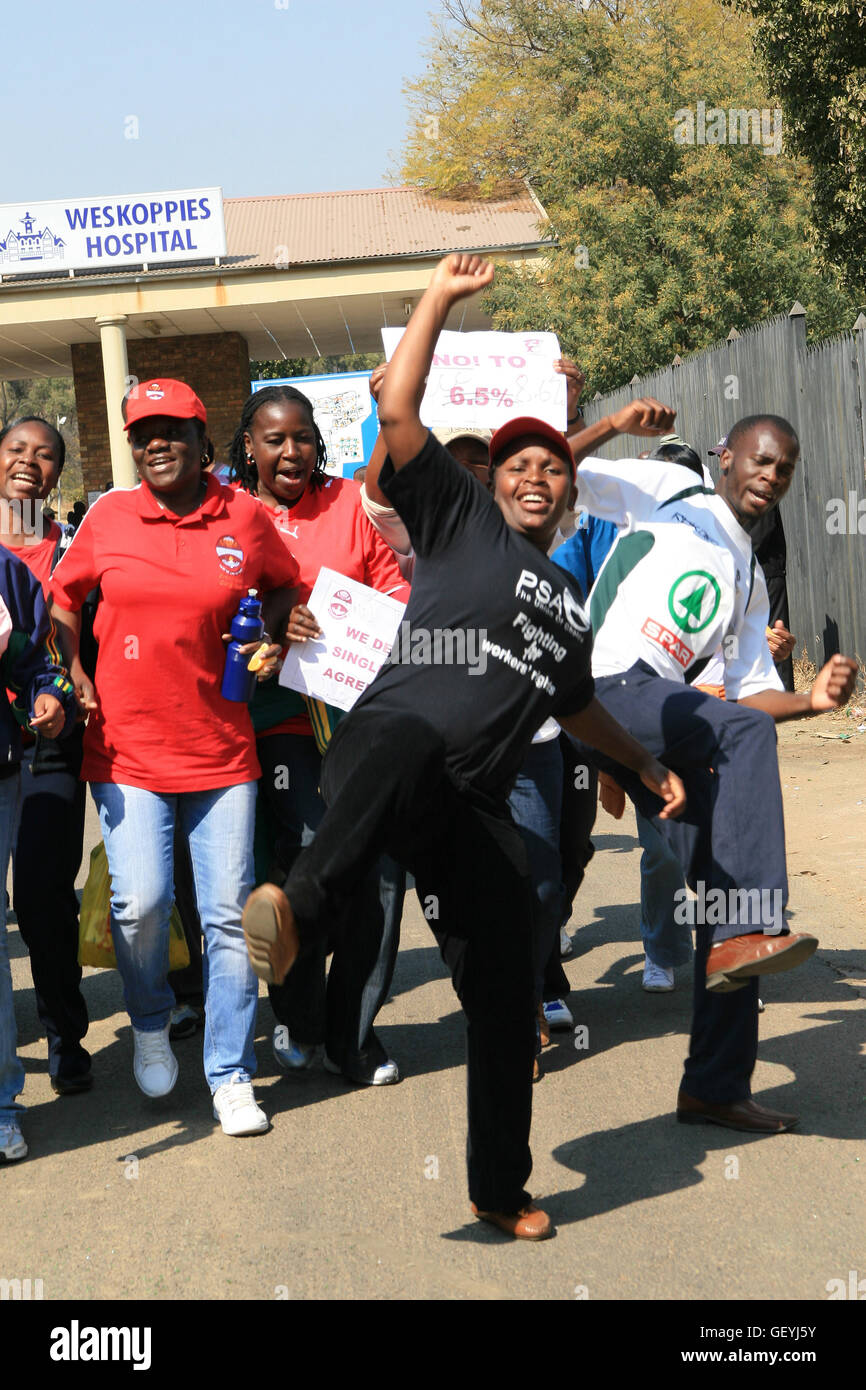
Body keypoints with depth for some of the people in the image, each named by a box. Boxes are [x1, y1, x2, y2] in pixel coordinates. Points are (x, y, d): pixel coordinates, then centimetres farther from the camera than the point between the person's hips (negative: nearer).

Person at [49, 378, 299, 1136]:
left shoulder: (245, 516, 3)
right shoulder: (108, 517, 2)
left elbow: (283, 585, 20)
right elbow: (62, 598, 14)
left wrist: (272, 639, 2)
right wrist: (74, 677, 3)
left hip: (221, 751, 1)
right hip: (127, 749, -1)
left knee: (229, 915, 0)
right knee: (140, 903, -11)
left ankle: (231, 1074, 14)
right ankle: (151, 1023, 21)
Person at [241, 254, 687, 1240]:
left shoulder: (569, 605, 28)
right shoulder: (462, 521, 12)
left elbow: (575, 705, 46)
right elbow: (396, 406, 1)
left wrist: (646, 765, 51)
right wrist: (442, 297, 4)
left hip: (475, 809, 6)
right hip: (382, 750, -6)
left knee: (505, 1003, 5)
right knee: (405, 738, -46)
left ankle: (499, 1193, 22)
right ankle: (297, 911, -66)